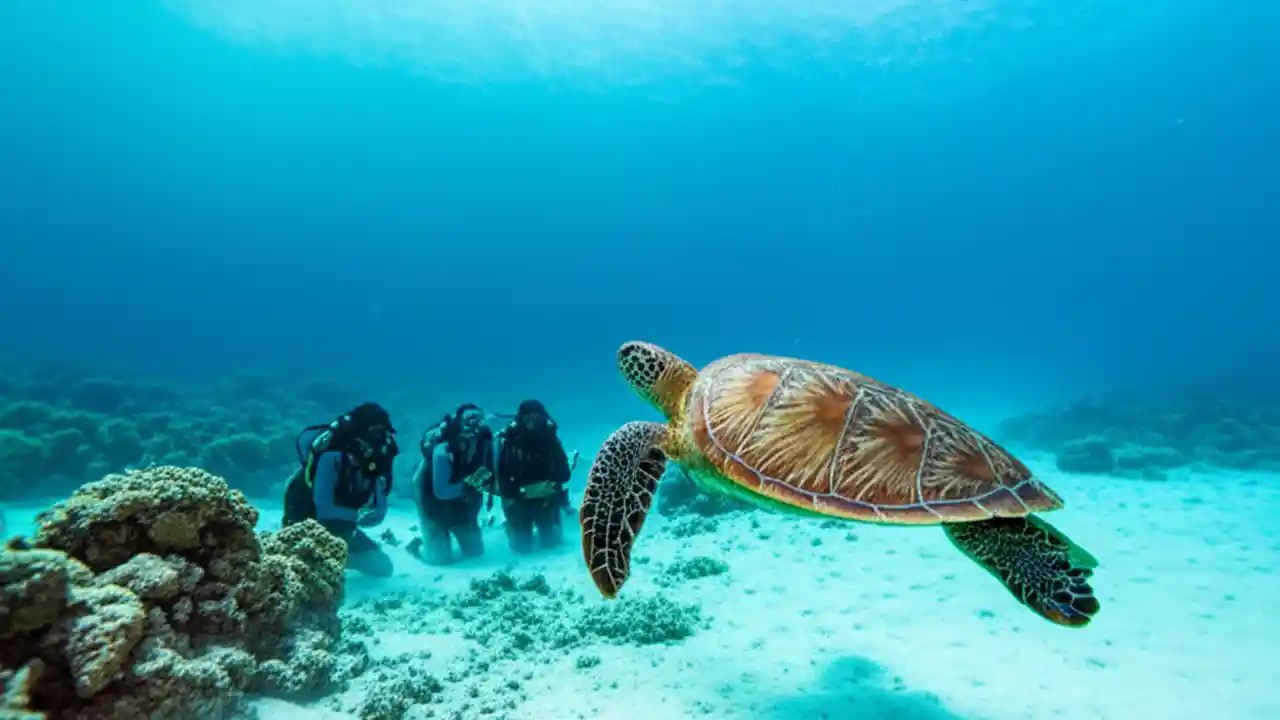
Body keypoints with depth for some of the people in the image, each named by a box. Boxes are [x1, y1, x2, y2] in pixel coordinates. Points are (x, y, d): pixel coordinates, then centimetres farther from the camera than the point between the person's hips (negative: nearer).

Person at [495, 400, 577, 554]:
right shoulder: (509, 440, -16)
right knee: (522, 547, 7)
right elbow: (501, 472, -21)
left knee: (552, 543, 10)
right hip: (519, 500, -2)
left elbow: (563, 472, -7)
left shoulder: (549, 437, -7)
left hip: (547, 499, 2)